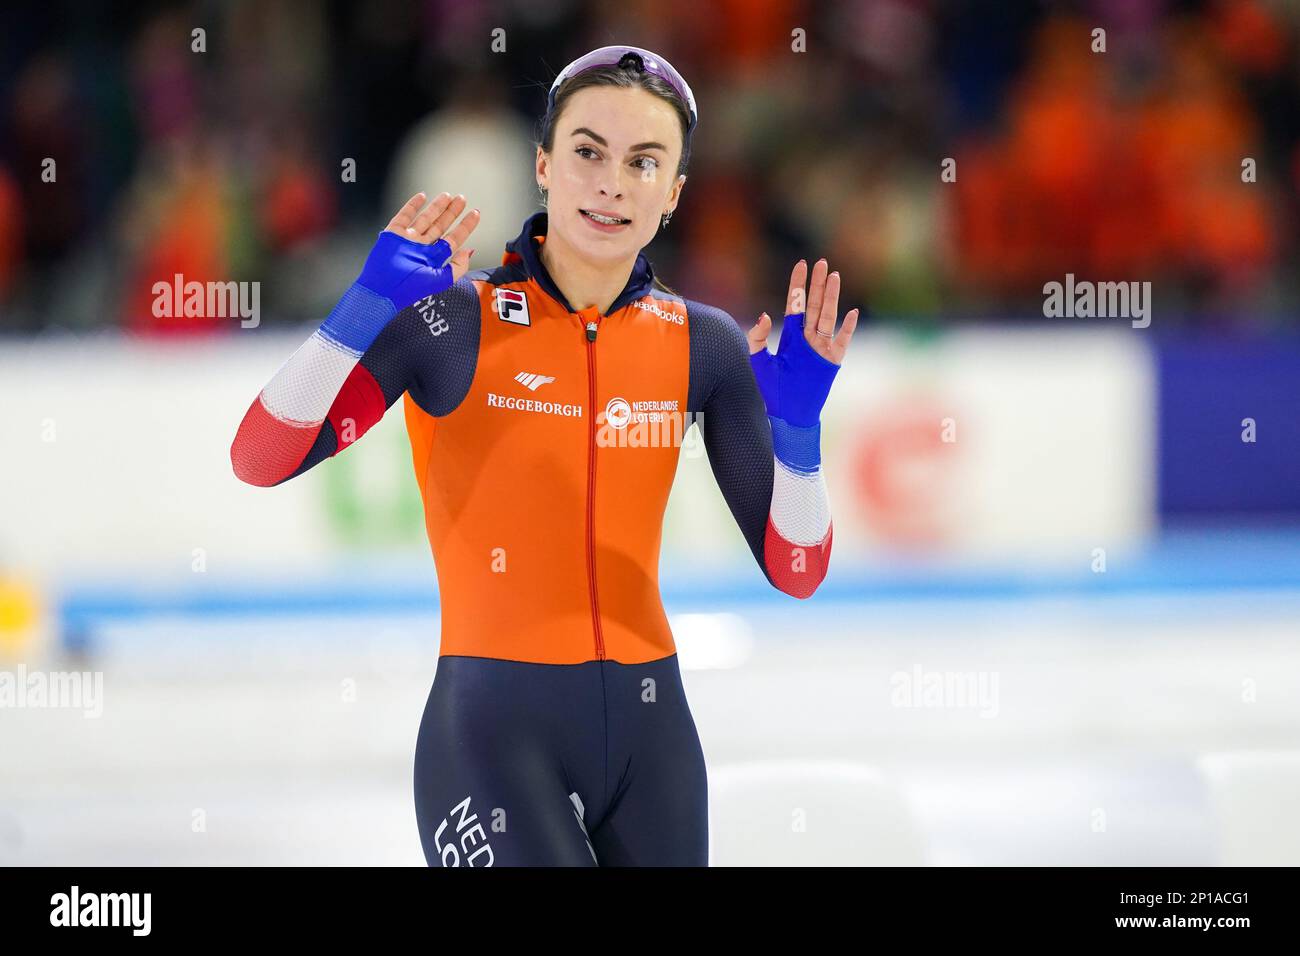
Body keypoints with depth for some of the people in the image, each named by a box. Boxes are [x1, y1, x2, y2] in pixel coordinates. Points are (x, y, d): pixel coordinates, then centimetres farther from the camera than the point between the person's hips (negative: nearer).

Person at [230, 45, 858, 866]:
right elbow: (260, 460, -14)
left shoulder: (702, 344, 5)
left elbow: (795, 571, 5)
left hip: (650, 730, 5)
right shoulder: (455, 319, -7)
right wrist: (365, 310, -24)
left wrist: (797, 423, -11)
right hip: (496, 733, -5)